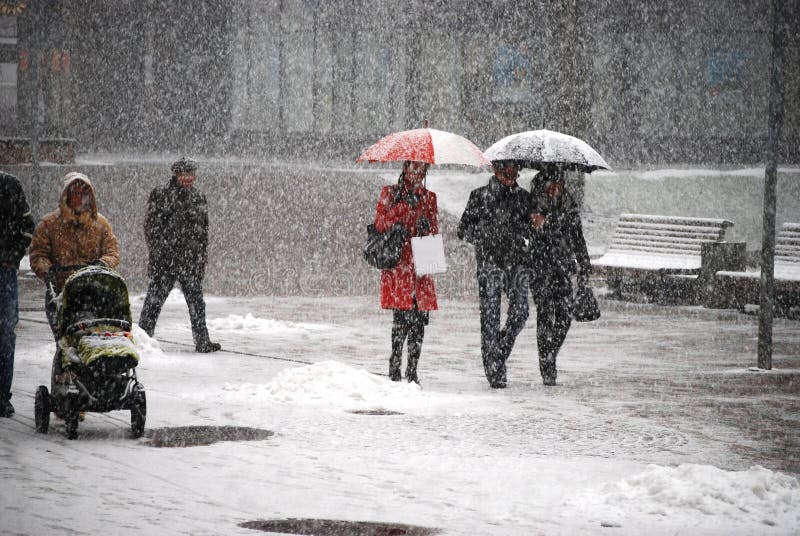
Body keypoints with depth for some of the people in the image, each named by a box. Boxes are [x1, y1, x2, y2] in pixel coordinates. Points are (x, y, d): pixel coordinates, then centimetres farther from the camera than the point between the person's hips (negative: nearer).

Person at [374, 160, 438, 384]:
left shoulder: (429, 197, 17)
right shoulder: (390, 193, 8)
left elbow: (434, 231, 17)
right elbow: (380, 224, -2)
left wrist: (426, 228, -6)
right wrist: (405, 206, -10)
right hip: (398, 263, -4)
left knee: (420, 319, -1)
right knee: (403, 316, -13)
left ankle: (412, 371, 6)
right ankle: (394, 371, -7)